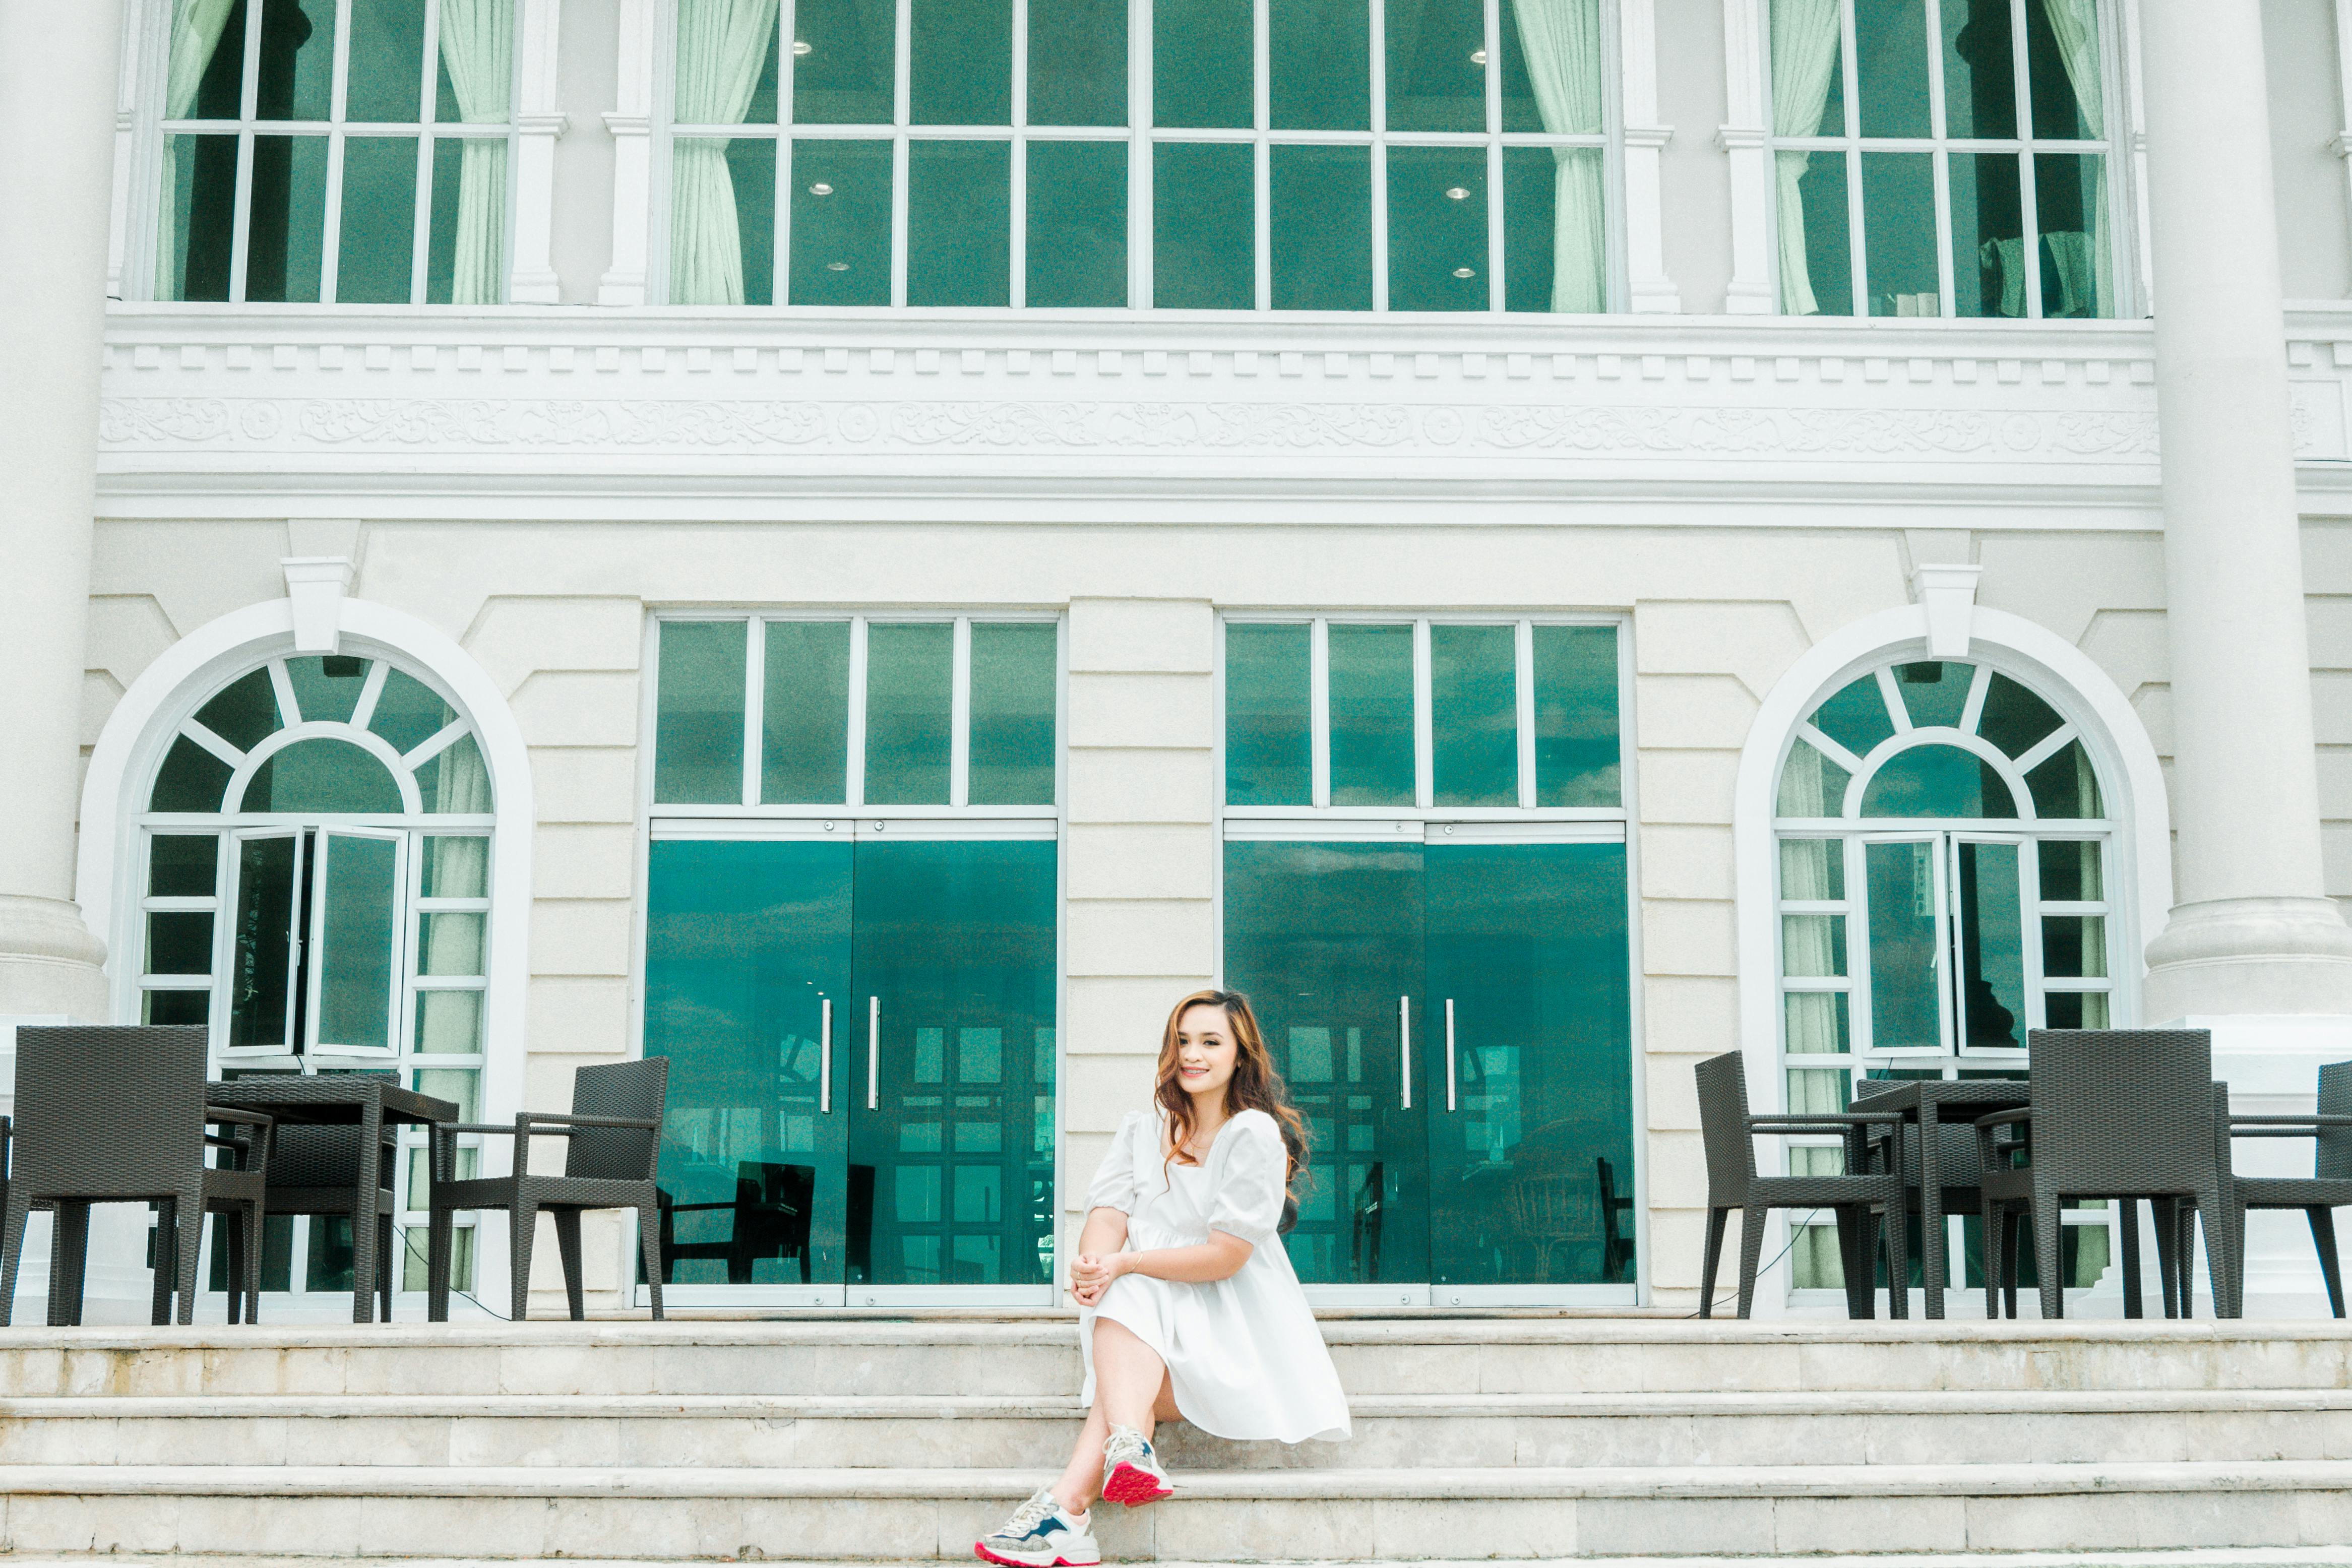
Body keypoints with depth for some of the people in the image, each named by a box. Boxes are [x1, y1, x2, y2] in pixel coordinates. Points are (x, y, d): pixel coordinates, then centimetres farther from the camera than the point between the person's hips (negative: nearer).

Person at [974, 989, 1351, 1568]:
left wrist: (1125, 1264, -21)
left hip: (1231, 1324, -5)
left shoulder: (1254, 1135, -5)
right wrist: (1093, 1266, -25)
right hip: (1148, 1312, 5)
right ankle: (1130, 1448, -54)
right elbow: (1108, 1215, -1)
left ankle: (1068, 1505, -50)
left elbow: (1227, 1255, -12)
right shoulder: (1141, 1130, 13)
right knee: (1121, 1300, -31)